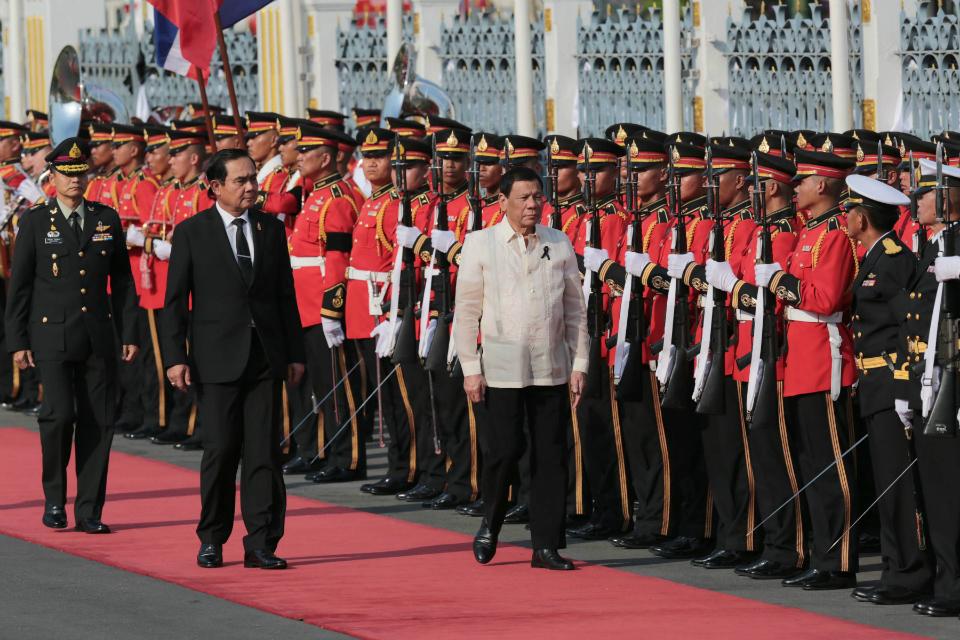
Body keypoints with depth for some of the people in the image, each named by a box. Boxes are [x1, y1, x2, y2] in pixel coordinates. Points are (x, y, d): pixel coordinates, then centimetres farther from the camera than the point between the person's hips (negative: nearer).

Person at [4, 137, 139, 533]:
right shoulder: (36, 222, 1)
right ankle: (54, 497, 5)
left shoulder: (107, 219, 9)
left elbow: (122, 280, 12)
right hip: (52, 337, -3)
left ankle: (89, 511, 8)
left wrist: (129, 333, 6)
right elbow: (19, 286, 2)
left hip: (98, 337, 3)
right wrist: (17, 341, -3)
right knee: (59, 414, -16)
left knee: (98, 422, 1)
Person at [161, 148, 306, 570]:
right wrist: (175, 357, -7)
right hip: (218, 358, -3)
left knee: (264, 453, -1)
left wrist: (295, 353, 9)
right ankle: (212, 539, 13)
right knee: (220, 451, -1)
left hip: (266, 358, 3)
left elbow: (285, 295, 12)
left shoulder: (271, 229, 9)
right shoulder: (191, 233, 0)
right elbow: (175, 300, 0)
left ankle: (261, 543, 2)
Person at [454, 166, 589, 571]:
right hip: (501, 368, -3)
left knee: (551, 456, 2)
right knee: (503, 450, -6)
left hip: (551, 368, 3)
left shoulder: (560, 244, 7)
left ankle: (546, 545, 8)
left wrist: (579, 363, 6)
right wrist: (470, 368, -4)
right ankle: (490, 527, 19)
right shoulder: (480, 244, 0)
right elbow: (466, 310, 1)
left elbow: (575, 309, 11)